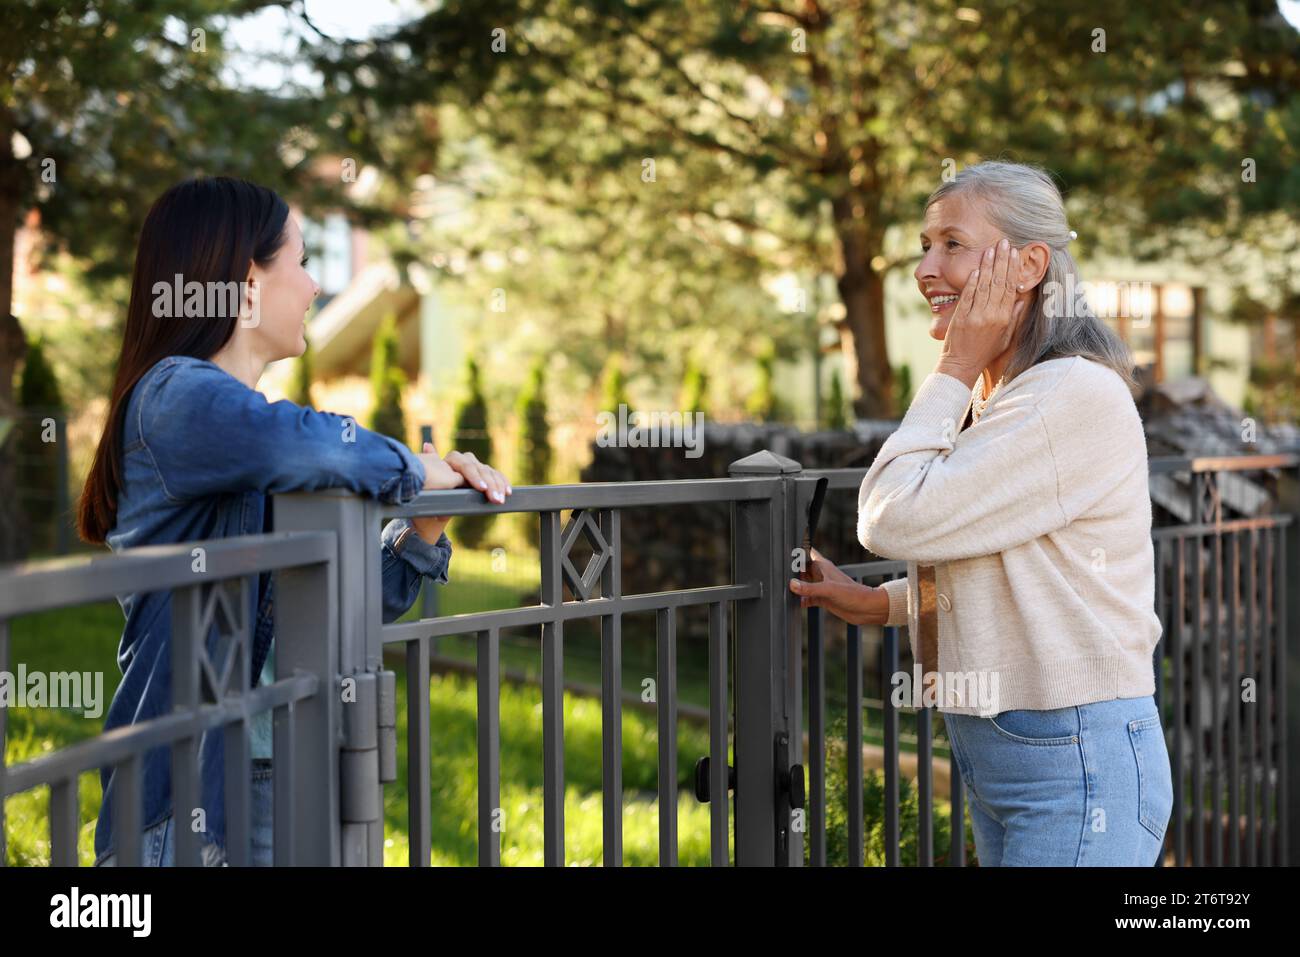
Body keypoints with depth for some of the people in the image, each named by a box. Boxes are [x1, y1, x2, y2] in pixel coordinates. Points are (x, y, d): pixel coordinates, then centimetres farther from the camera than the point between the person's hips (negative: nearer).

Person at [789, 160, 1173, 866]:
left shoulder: (1077, 396, -18)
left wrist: (953, 371, -12)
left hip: (1077, 768, -9)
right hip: (994, 756, 10)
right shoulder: (990, 397, 14)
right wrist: (878, 604, 13)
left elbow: (894, 520, -21)